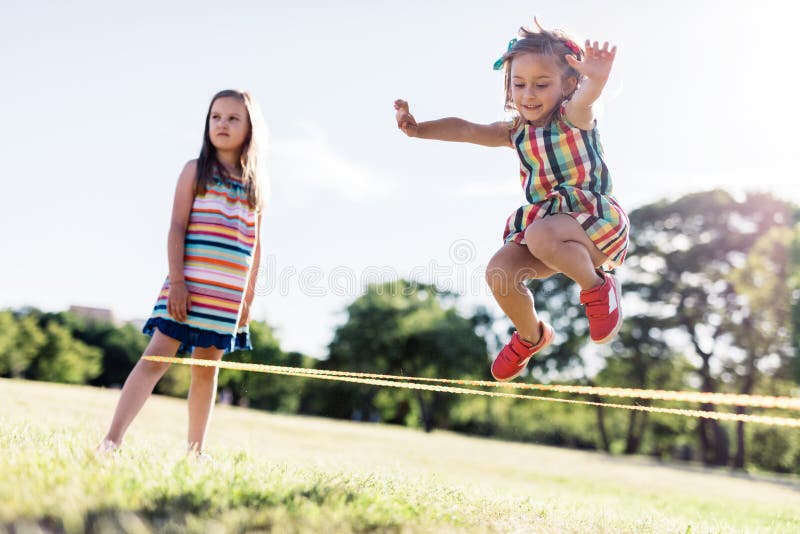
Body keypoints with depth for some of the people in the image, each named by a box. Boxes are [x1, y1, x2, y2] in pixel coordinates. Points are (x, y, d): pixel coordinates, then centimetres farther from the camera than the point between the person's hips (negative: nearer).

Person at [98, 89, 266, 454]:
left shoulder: (254, 184, 12)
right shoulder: (196, 170, 3)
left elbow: (255, 245, 12)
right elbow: (177, 227, -4)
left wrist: (249, 298, 8)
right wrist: (176, 281, -13)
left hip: (228, 296, 3)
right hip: (189, 285, -3)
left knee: (207, 368, 8)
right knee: (157, 356, -9)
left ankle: (195, 451, 15)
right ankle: (112, 440, -8)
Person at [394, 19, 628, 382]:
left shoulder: (572, 117, -12)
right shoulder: (516, 130, 6)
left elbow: (585, 96, -36)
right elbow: (466, 130, 7)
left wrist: (597, 77, -61)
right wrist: (419, 129, -6)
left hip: (592, 216, -7)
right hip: (542, 219, 7)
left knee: (540, 236, -38)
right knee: (499, 271, -12)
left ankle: (597, 287, -10)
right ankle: (530, 336, 18)